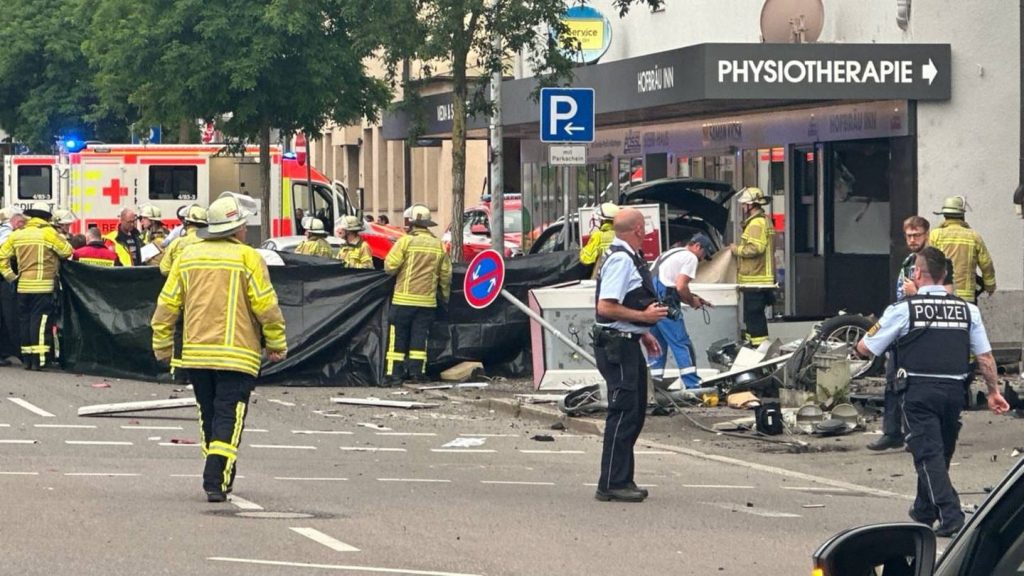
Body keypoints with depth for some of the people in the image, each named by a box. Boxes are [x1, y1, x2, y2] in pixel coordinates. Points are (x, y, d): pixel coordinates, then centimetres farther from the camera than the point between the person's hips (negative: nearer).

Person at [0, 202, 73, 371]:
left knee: (25, 320, 12)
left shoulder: (17, 235, 9)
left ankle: (26, 358, 15)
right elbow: (67, 251, -5)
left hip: (23, 285, 5)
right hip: (42, 286, -5)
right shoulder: (48, 233, -7)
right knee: (40, 320, -4)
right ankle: (38, 359, -9)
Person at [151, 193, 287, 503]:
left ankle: (220, 475, 27)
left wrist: (162, 346, 17)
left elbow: (166, 305, 6)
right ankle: (216, 481, -15)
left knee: (208, 416, 18)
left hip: (195, 354, 4)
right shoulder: (247, 258, -7)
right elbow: (267, 307, -8)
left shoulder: (188, 256, 5)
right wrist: (277, 345, 5)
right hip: (237, 356, -4)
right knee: (229, 418, -3)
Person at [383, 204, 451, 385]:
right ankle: (417, 371, 4)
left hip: (403, 299, -3)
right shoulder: (438, 245, 5)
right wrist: (445, 296, 24)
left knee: (398, 337, 1)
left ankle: (394, 374, -1)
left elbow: (390, 266, -11)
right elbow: (445, 274, 10)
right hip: (427, 301, 3)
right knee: (420, 337, 7)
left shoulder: (406, 241, -8)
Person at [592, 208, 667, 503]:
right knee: (623, 412, -9)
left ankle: (622, 480, 22)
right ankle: (612, 484, -7)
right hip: (616, 344, -11)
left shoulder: (630, 257, 15)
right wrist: (644, 317, -17)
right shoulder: (620, 260, -17)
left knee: (635, 412, 15)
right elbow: (606, 307, -23)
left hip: (627, 343, 11)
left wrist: (643, 333, 22)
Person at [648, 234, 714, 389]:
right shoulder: (690, 257, -1)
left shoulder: (671, 253, 28)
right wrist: (692, 301, 4)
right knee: (682, 344, -5)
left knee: (658, 345, 16)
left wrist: (694, 298, 21)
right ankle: (692, 386, -7)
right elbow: (681, 287, -12)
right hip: (664, 303, -9)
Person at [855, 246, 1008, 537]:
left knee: (928, 455, -5)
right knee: (941, 454, 19)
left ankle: (951, 517, -18)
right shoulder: (967, 309, 7)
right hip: (955, 390, 5)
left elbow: (864, 349, 3)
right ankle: (924, 512, 35)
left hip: (919, 391, -4)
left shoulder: (903, 310, -3)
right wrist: (994, 391, 20)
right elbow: (985, 356, 9)